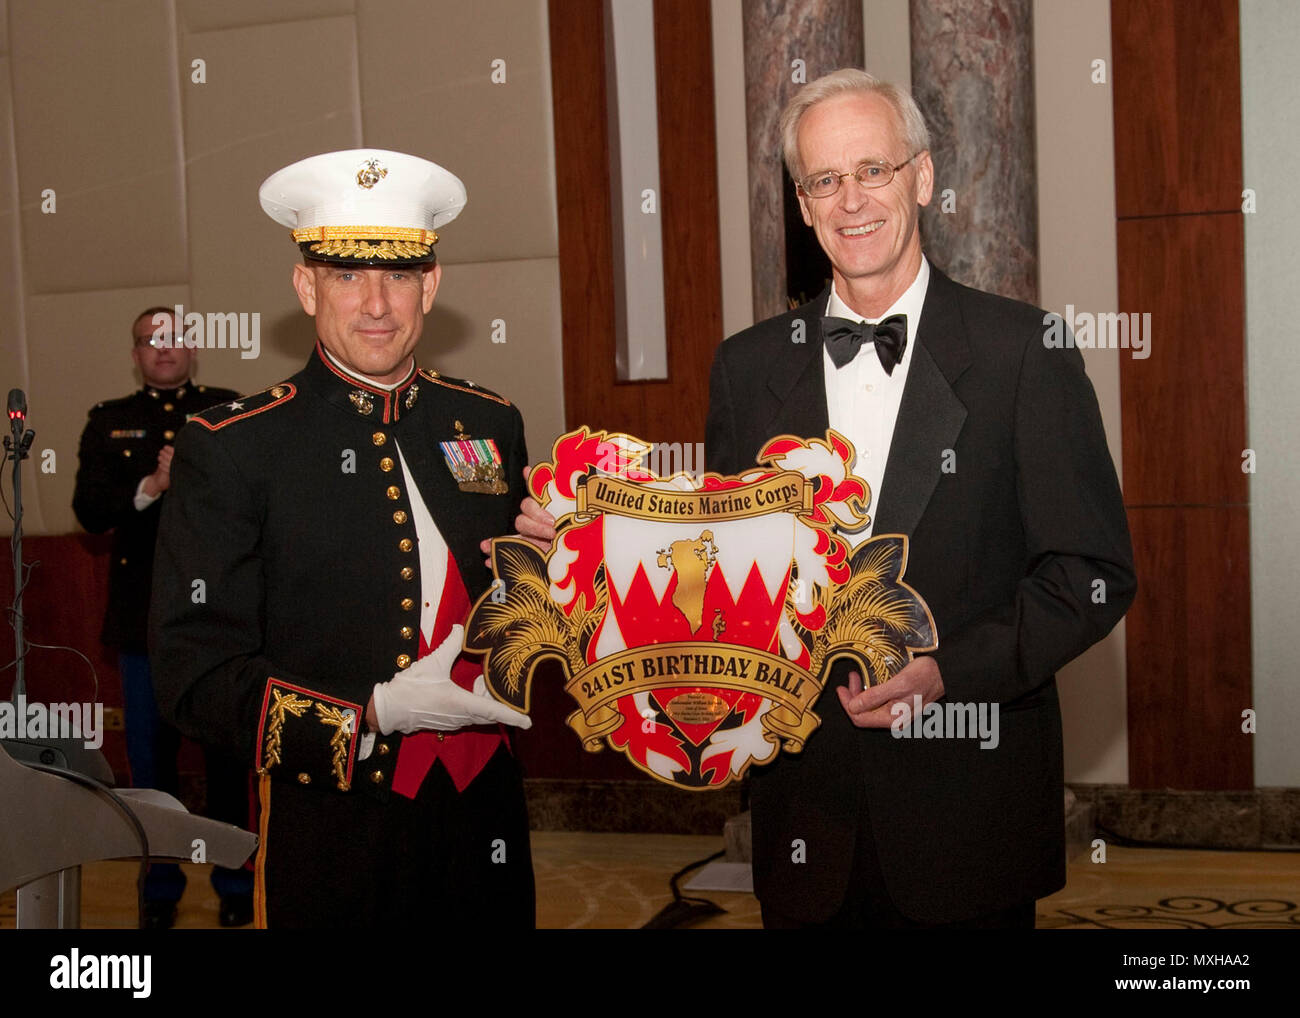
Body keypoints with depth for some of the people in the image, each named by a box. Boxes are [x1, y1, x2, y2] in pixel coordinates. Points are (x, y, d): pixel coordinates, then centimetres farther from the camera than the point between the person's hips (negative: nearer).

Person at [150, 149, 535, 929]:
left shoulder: (491, 423, 6)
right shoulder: (231, 450, -8)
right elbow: (196, 674, -12)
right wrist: (377, 711, -20)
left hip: (486, 816, 4)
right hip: (335, 837, -4)